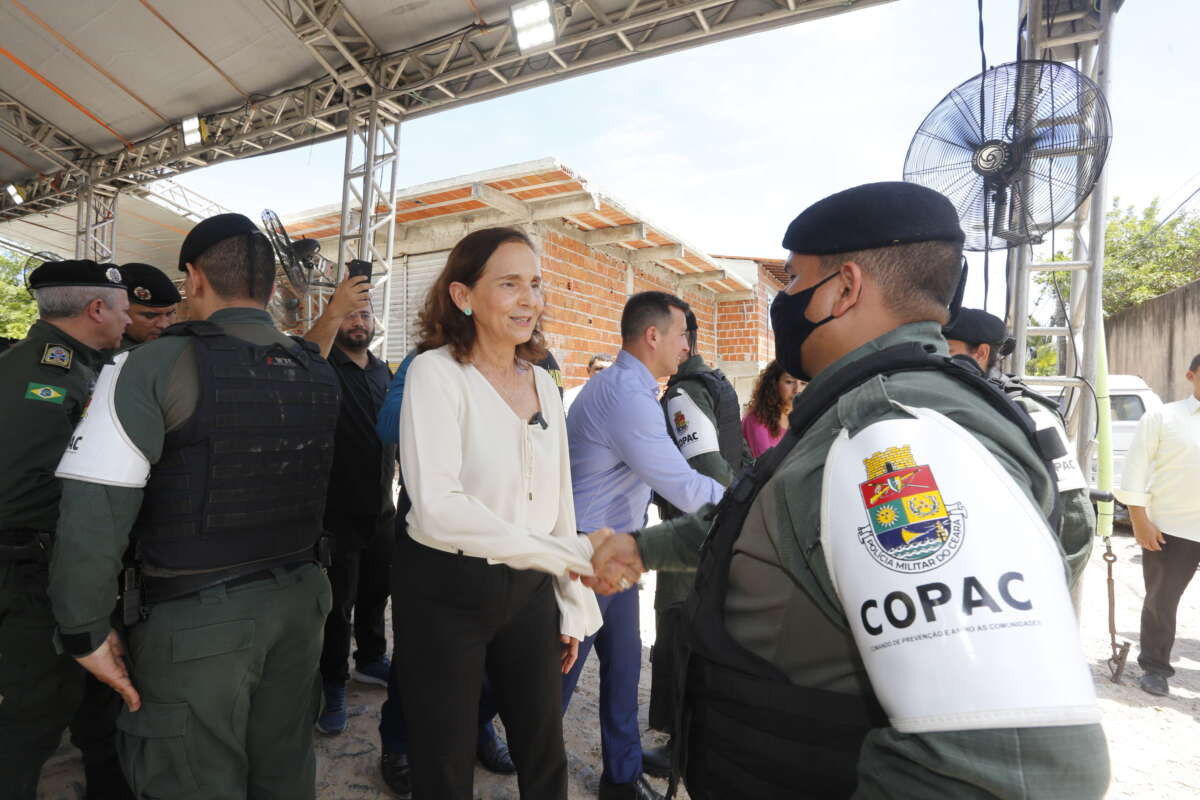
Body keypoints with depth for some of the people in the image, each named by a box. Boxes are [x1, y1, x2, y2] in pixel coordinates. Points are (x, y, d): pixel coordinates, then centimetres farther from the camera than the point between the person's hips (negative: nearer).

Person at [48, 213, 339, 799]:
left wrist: (86, 632, -7)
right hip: (297, 601, 5)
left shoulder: (154, 366, -14)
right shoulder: (318, 373, 2)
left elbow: (92, 513, -18)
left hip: (193, 619, -5)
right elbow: (313, 486, 4)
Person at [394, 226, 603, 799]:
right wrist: (570, 555, -26)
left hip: (529, 590, 5)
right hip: (445, 592, -5)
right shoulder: (436, 371, -13)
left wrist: (573, 608, 9)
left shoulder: (542, 383, 5)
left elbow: (557, 503, 9)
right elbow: (437, 506, -25)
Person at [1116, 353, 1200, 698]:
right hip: (1171, 527, -3)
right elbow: (1135, 469, -5)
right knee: (1161, 600, 7)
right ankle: (1155, 668, 21)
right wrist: (1140, 521, -10)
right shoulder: (1162, 417, -1)